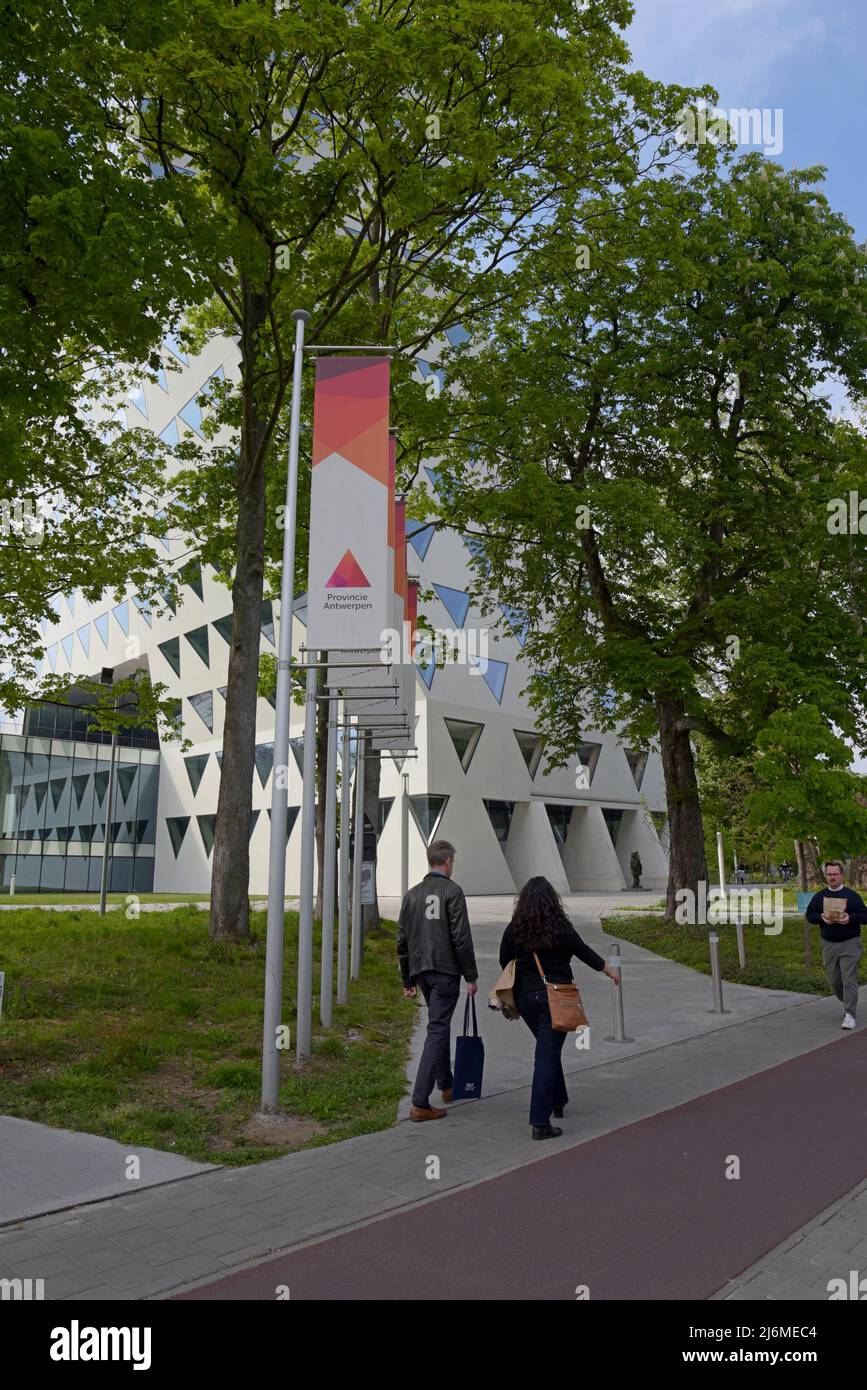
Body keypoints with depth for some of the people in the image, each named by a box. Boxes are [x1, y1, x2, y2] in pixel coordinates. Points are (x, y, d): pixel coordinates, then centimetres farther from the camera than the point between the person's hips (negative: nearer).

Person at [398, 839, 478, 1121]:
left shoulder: (412, 894, 10)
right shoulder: (452, 891, -8)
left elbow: (402, 941, 12)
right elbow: (461, 938, -13)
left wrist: (408, 980, 19)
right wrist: (471, 976, -6)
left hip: (420, 971, 7)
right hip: (445, 971, -6)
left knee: (440, 1025, 23)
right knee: (437, 1031, -4)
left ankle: (446, 1085, 36)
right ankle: (420, 1103, -8)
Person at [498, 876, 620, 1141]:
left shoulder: (514, 929, -3)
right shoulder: (560, 927, -11)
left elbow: (504, 962, 7)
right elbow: (585, 953, 1)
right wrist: (610, 970, 19)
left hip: (525, 997, 4)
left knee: (548, 1049, 24)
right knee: (547, 1055, -3)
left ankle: (557, 1102, 38)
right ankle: (540, 1122, -5)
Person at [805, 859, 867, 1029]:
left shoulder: (852, 895, -2)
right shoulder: (819, 897, 7)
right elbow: (809, 914, 8)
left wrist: (850, 918, -20)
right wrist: (822, 918, -11)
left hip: (850, 943, -3)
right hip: (829, 944, 4)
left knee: (849, 979, -9)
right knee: (834, 980, 10)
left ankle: (849, 1015, -6)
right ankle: (846, 1002, 35)